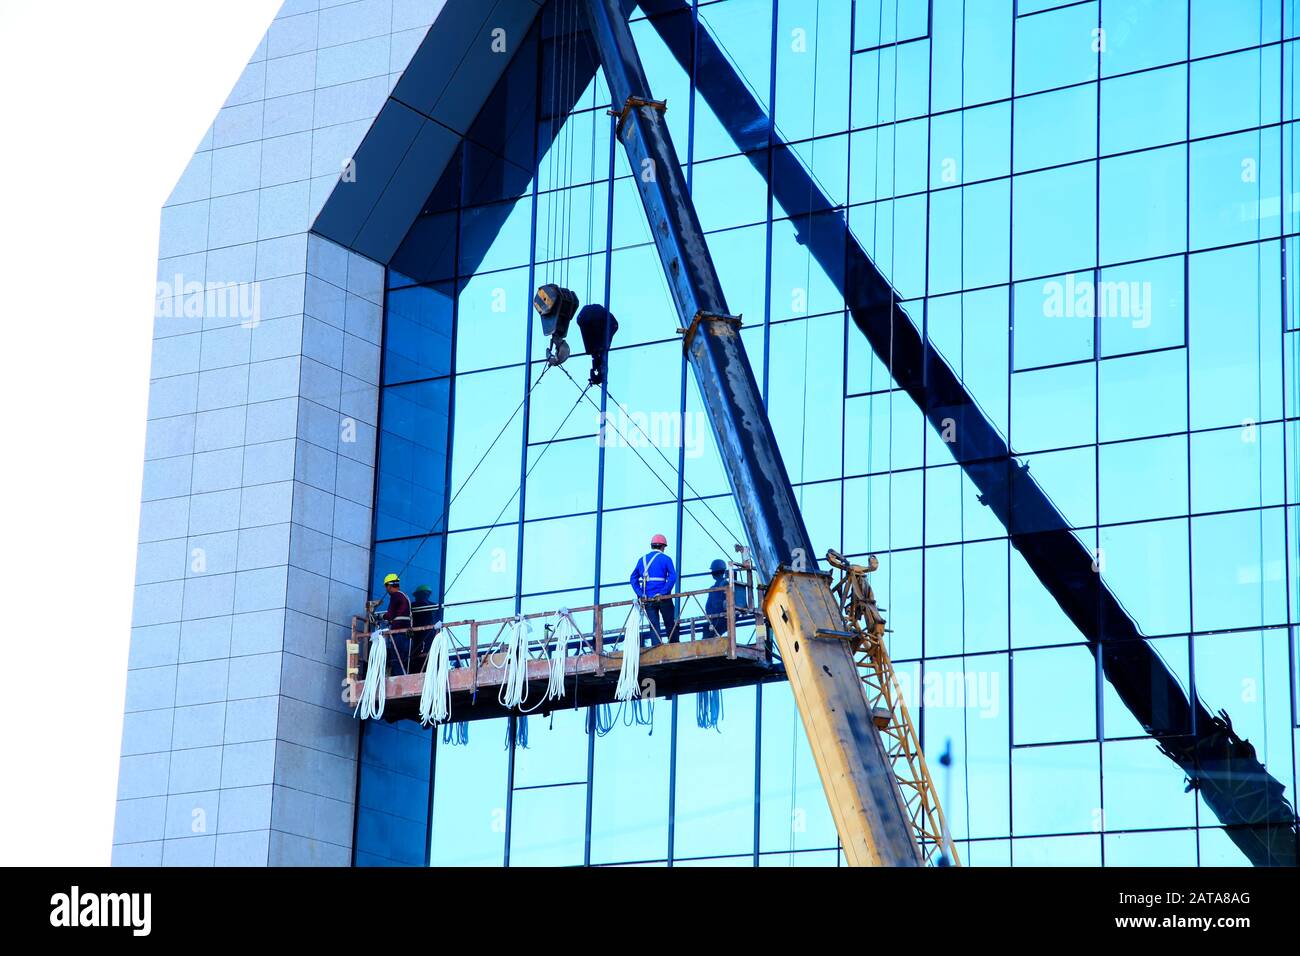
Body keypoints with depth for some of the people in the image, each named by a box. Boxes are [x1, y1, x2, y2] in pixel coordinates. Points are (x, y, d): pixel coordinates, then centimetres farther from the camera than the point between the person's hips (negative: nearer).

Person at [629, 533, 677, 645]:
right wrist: (664, 592, -15)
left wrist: (640, 594, 1)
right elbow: (672, 577, -14)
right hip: (662, 597, -3)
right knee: (670, 625, 9)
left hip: (647, 599, 3)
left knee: (654, 626, 3)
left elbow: (633, 579, 8)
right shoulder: (665, 558, 0)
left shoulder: (642, 559, 12)